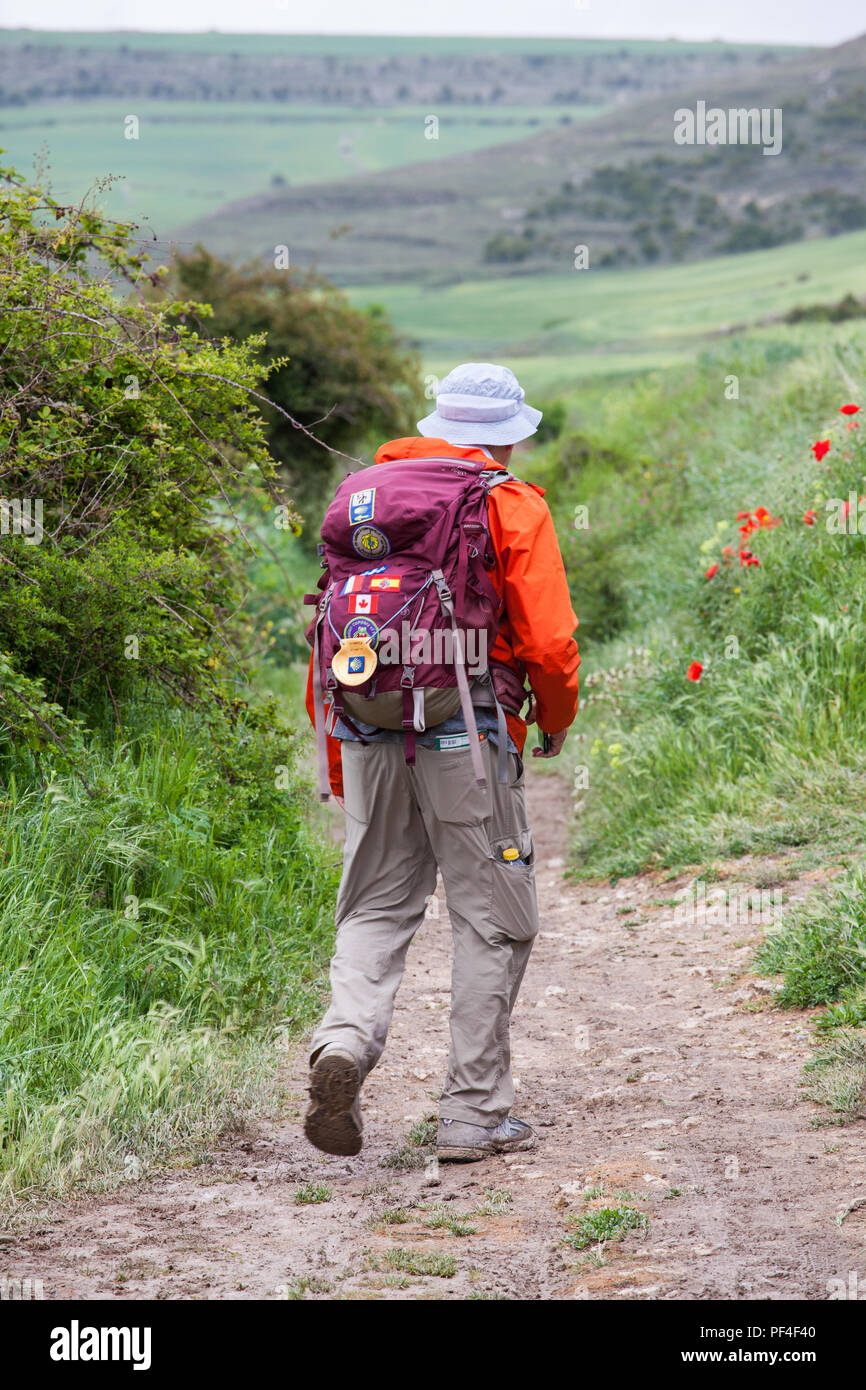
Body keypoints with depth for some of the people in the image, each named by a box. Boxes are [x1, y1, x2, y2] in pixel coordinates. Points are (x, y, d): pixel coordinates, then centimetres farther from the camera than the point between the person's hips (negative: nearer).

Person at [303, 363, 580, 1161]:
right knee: (494, 920, 5)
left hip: (370, 731, 4)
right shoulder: (513, 507, 0)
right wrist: (557, 721, 13)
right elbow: (548, 641, -7)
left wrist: (338, 760, 22)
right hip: (467, 735, -4)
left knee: (377, 908, 14)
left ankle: (345, 1041, -13)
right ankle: (474, 1114, 6)